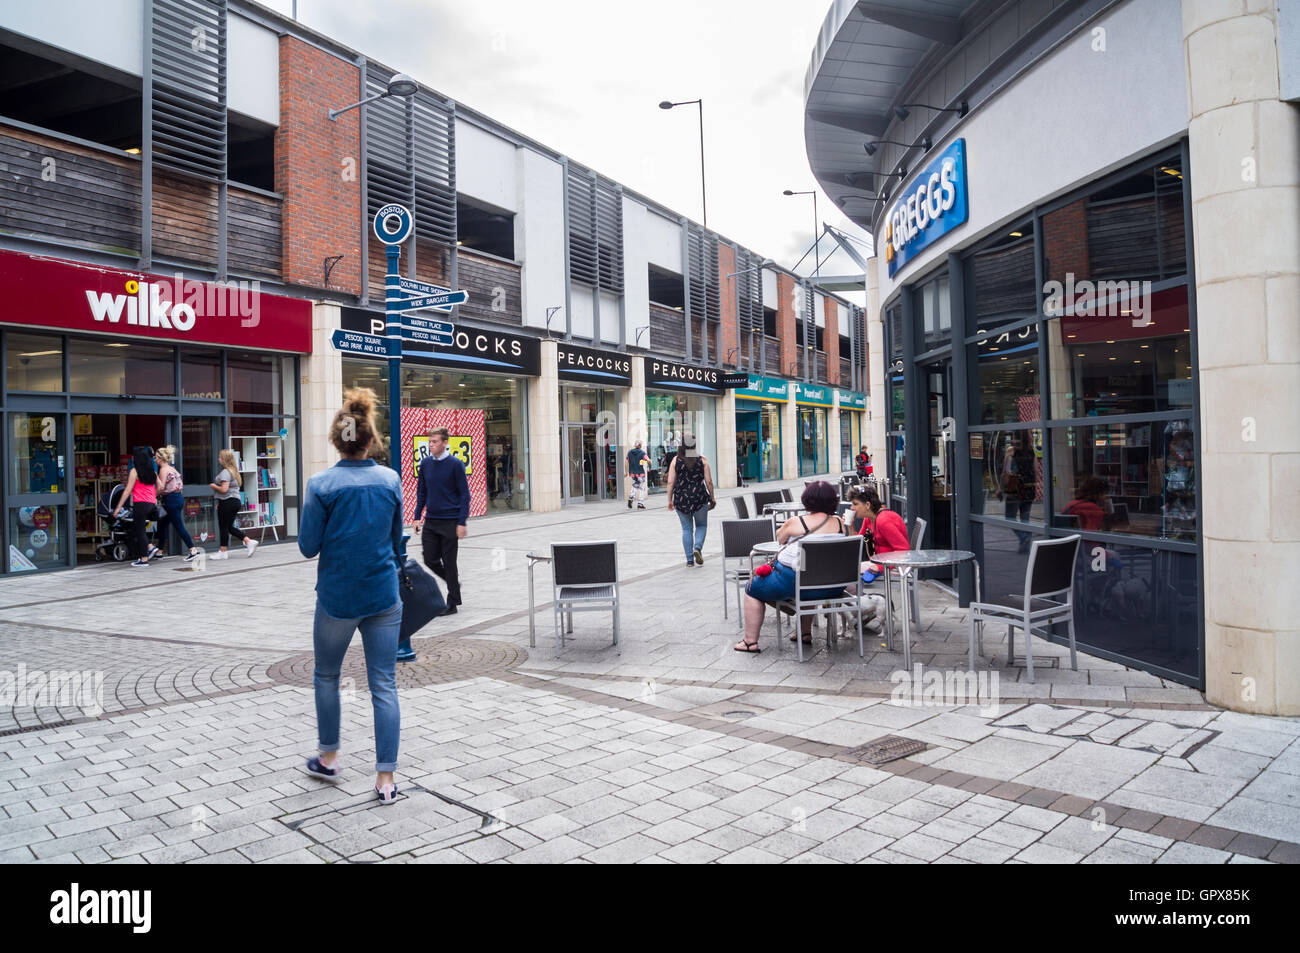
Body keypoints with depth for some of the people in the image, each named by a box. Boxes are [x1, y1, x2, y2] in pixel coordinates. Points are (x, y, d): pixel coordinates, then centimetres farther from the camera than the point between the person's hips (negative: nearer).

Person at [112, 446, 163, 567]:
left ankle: (144, 559, 2)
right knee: (136, 528, 20)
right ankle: (151, 547, 6)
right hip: (152, 504, 6)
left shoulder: (135, 471, -6)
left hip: (140, 504, -6)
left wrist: (118, 507, -3)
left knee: (139, 530, 1)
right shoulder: (153, 471, 11)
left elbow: (128, 490, -7)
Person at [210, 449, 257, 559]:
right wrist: (220, 503, 22)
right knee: (230, 527, 15)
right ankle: (249, 541, 7)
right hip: (236, 501, 9)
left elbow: (224, 489, -23)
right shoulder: (233, 471, 16)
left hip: (228, 502, -9)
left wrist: (213, 486, -4)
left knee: (223, 527, 0)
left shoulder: (225, 472, -15)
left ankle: (222, 552, 6)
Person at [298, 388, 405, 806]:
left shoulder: (321, 484, -11)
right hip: (384, 595, 2)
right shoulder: (390, 480, -2)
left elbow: (308, 546, -6)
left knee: (326, 676, 21)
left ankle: (328, 757, 34)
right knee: (384, 685, 5)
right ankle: (386, 778, 8)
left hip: (337, 597, -2)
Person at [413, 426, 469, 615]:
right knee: (430, 560, 5)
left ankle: (452, 603, 13)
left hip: (450, 521, -5)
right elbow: (421, 492, 15)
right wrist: (417, 517, 8)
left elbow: (464, 495, -7)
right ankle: (453, 579, 33)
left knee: (449, 563, 1)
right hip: (430, 521, 5)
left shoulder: (455, 464, -9)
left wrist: (462, 523, -12)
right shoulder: (425, 463, 6)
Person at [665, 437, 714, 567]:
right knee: (701, 525, 17)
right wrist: (712, 498, 6)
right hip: (699, 497, -1)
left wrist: (670, 500, 2)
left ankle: (689, 559, 8)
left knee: (687, 528, 11)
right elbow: (709, 481, -4)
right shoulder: (702, 460, -2)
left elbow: (670, 482, -4)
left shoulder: (676, 460, 0)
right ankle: (697, 548, -7)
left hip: (681, 499, 1)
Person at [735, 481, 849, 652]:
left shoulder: (795, 522, -13)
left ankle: (751, 641, 16)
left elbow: (780, 538, 7)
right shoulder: (840, 523, -2)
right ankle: (805, 633, 41)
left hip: (792, 582, -5)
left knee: (753, 588, 16)